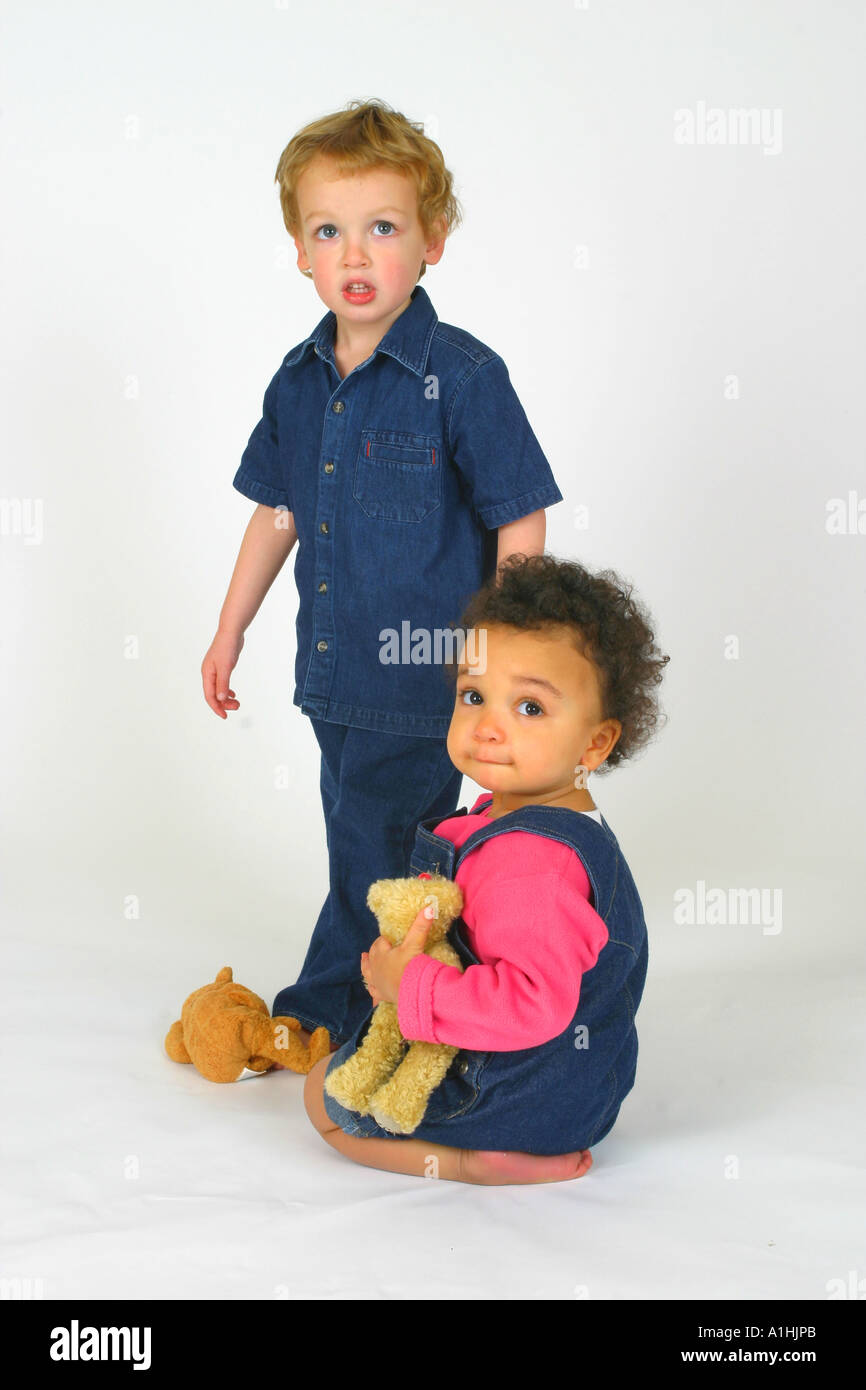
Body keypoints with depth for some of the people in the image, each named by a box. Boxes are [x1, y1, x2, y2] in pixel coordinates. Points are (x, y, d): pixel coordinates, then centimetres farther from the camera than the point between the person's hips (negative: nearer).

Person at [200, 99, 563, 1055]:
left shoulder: (463, 376, -14)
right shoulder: (298, 382, 5)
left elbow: (520, 527, -12)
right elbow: (278, 510, 17)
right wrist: (230, 631, 20)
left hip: (424, 678, -6)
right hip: (335, 670, 6)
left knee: (374, 859, 1)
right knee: (366, 847, 19)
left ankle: (329, 1010, 22)